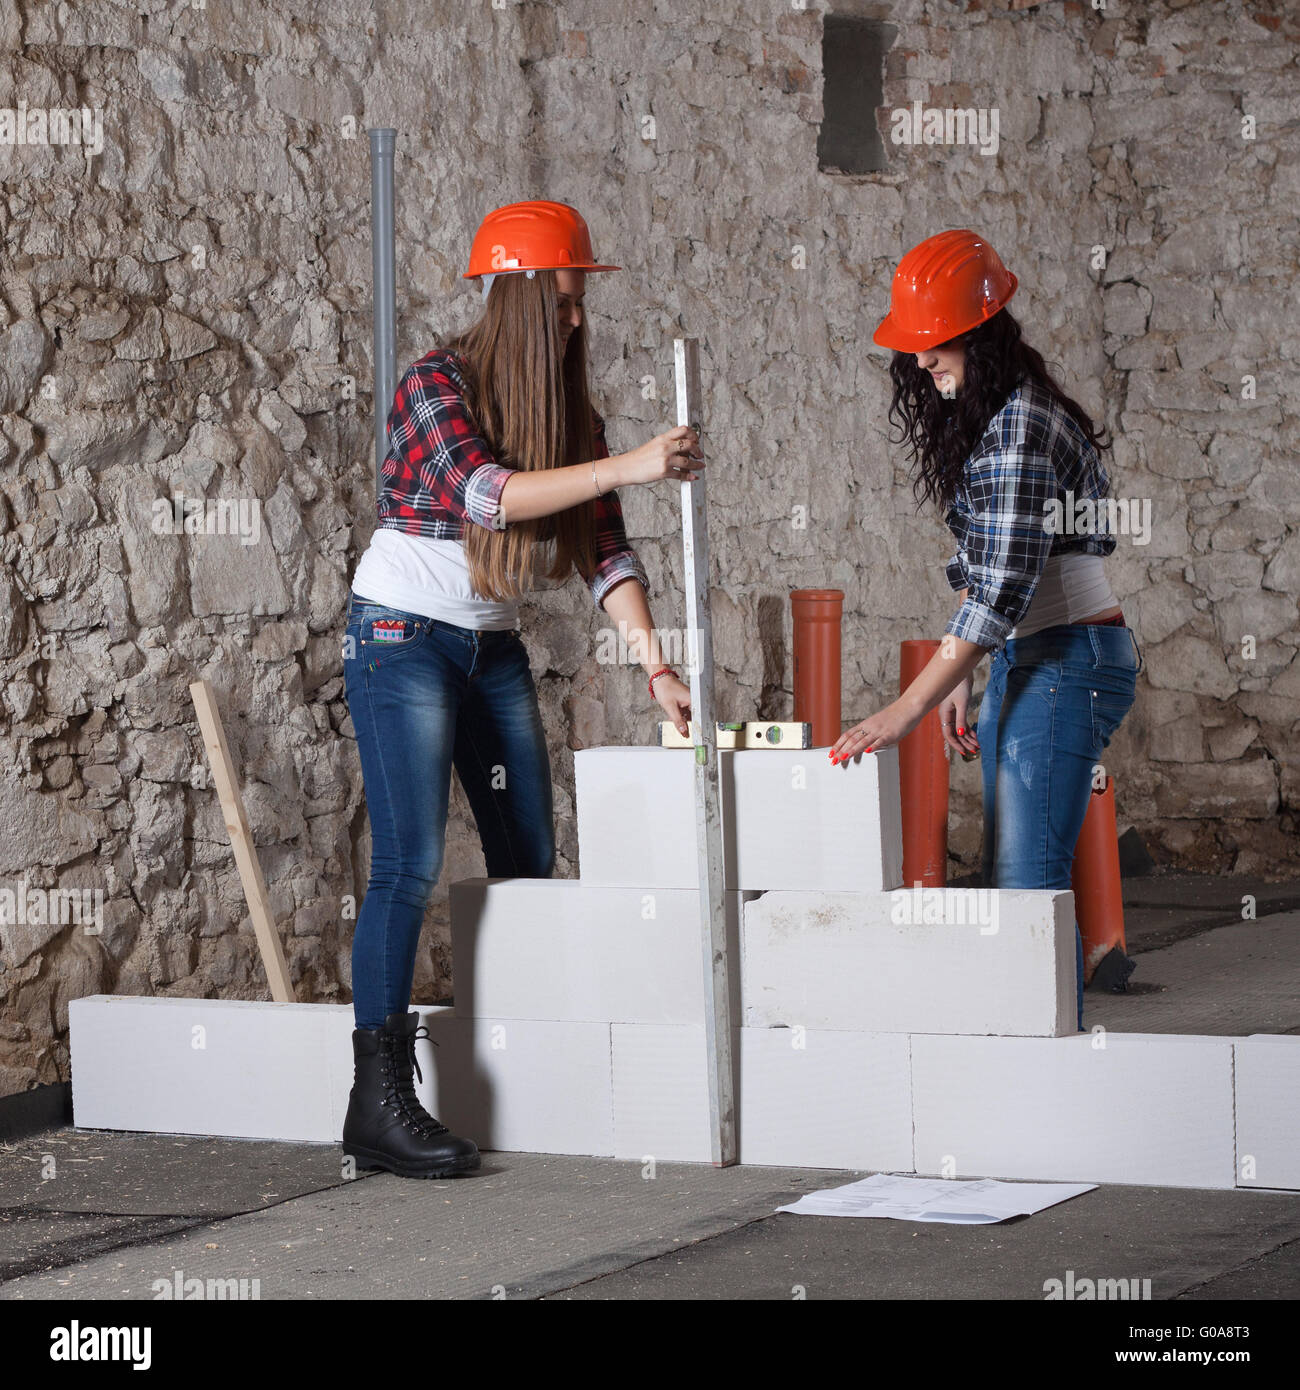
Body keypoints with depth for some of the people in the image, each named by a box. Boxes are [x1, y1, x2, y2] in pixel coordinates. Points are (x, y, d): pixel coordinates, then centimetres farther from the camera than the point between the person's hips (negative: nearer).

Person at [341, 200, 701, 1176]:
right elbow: (488, 493, -31)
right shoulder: (436, 385, -15)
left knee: (530, 856, 5)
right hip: (404, 637, -7)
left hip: (494, 646, 7)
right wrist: (630, 467, -36)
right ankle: (379, 1102, -14)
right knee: (410, 861, -14)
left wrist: (655, 664, -11)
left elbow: (604, 549, 0)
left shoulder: (568, 410, 4)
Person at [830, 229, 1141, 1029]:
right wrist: (959, 679, 13)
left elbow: (1004, 587, -22)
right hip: (1028, 660, 10)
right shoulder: (977, 419, 14)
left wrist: (909, 707, -23)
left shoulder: (1020, 428, -17)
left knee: (1028, 882, -12)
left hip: (1069, 660, -10)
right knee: (1010, 877, 9)